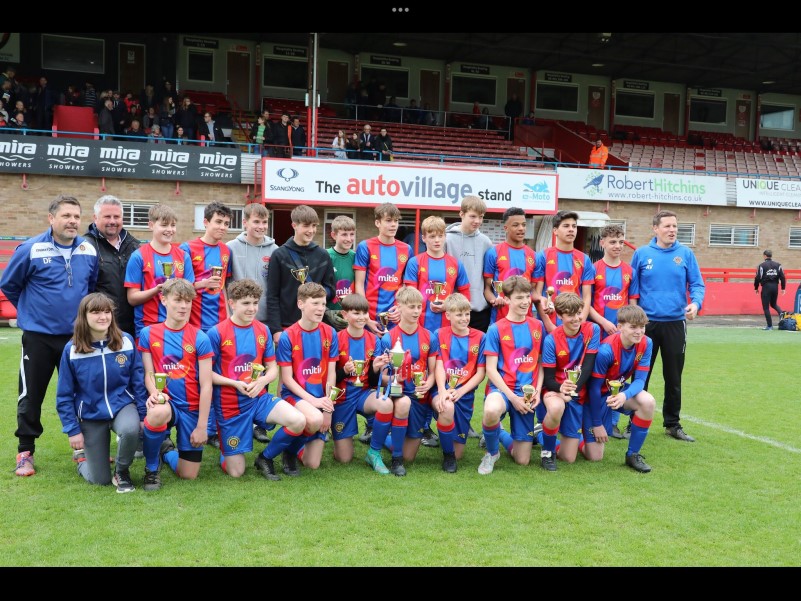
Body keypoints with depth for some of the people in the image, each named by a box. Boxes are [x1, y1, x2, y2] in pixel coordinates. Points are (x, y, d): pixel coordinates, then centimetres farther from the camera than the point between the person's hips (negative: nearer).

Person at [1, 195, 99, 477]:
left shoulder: (89, 252, -1)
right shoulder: (30, 250, -12)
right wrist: (32, 310, 7)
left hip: (77, 336, 3)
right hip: (38, 336, -3)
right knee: (31, 396, 5)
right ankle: (25, 453, 18)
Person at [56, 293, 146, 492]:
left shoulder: (126, 341, -10)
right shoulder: (72, 350, -12)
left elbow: (138, 381, 0)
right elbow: (64, 394, -4)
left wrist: (143, 415, -2)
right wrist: (73, 430, -6)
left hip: (122, 404, 0)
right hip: (91, 414, 0)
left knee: (130, 429, -37)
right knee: (100, 480, 2)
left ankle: (122, 472, -5)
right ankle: (83, 454, 38)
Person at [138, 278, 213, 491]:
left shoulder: (200, 338, -6)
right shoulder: (148, 334, 0)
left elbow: (206, 385, -7)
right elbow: (149, 374, 0)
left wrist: (202, 426, -10)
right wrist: (154, 393, -24)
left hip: (192, 409, 1)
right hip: (166, 401, 0)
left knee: (188, 475, 1)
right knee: (157, 413, -40)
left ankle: (167, 450, 38)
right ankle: (151, 468, -10)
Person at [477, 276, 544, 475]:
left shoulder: (537, 326, 7)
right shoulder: (496, 329, -5)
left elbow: (541, 363, 12)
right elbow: (491, 369, -7)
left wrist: (537, 391, -4)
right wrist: (512, 396, -15)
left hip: (527, 394, 4)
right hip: (501, 388, -3)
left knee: (523, 460, 2)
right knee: (491, 411, -43)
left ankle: (500, 435, 37)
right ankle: (492, 452, -9)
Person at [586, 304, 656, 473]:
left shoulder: (646, 343, -15)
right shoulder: (606, 350, -31)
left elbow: (640, 379, -14)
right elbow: (594, 388, -21)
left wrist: (625, 396, -38)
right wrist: (597, 424, -15)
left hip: (620, 391, 5)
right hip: (598, 396, -5)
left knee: (648, 401, -30)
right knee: (595, 457, -6)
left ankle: (633, 454, -10)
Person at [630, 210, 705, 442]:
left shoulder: (686, 254, 1)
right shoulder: (642, 254, -1)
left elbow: (697, 284, 2)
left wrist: (696, 303, -18)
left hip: (675, 324, 1)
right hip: (646, 323, -1)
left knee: (674, 377, 10)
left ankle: (673, 424, 24)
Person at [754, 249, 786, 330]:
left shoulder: (762, 265, -5)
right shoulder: (778, 265, 7)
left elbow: (757, 278, -6)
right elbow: (783, 277, 4)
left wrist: (756, 288, 5)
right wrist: (783, 288, 10)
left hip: (766, 287, -5)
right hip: (775, 287, 5)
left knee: (766, 307, 2)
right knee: (774, 304, 24)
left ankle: (770, 326, 1)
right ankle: (782, 313, -5)